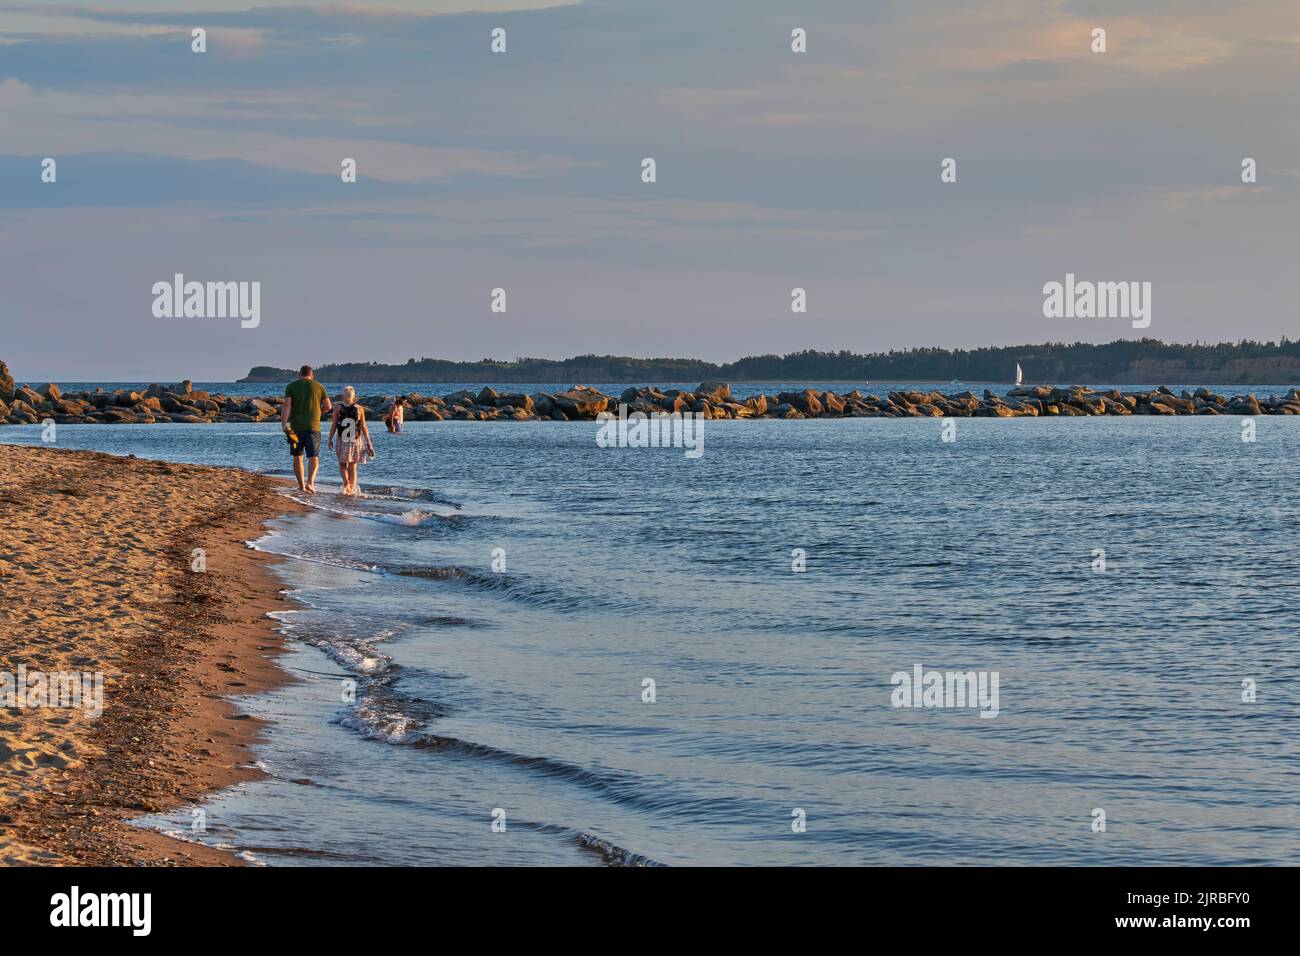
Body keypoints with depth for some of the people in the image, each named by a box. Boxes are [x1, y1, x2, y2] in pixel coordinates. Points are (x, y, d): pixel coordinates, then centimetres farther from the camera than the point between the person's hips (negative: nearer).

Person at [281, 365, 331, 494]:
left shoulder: (291, 386, 3)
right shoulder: (319, 387, 5)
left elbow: (286, 405, -9)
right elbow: (327, 406, 3)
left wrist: (284, 424, -16)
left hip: (296, 427, 0)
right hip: (313, 426, 0)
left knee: (297, 457, 12)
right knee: (313, 457, 0)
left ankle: (301, 485, 15)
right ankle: (310, 482, -21)